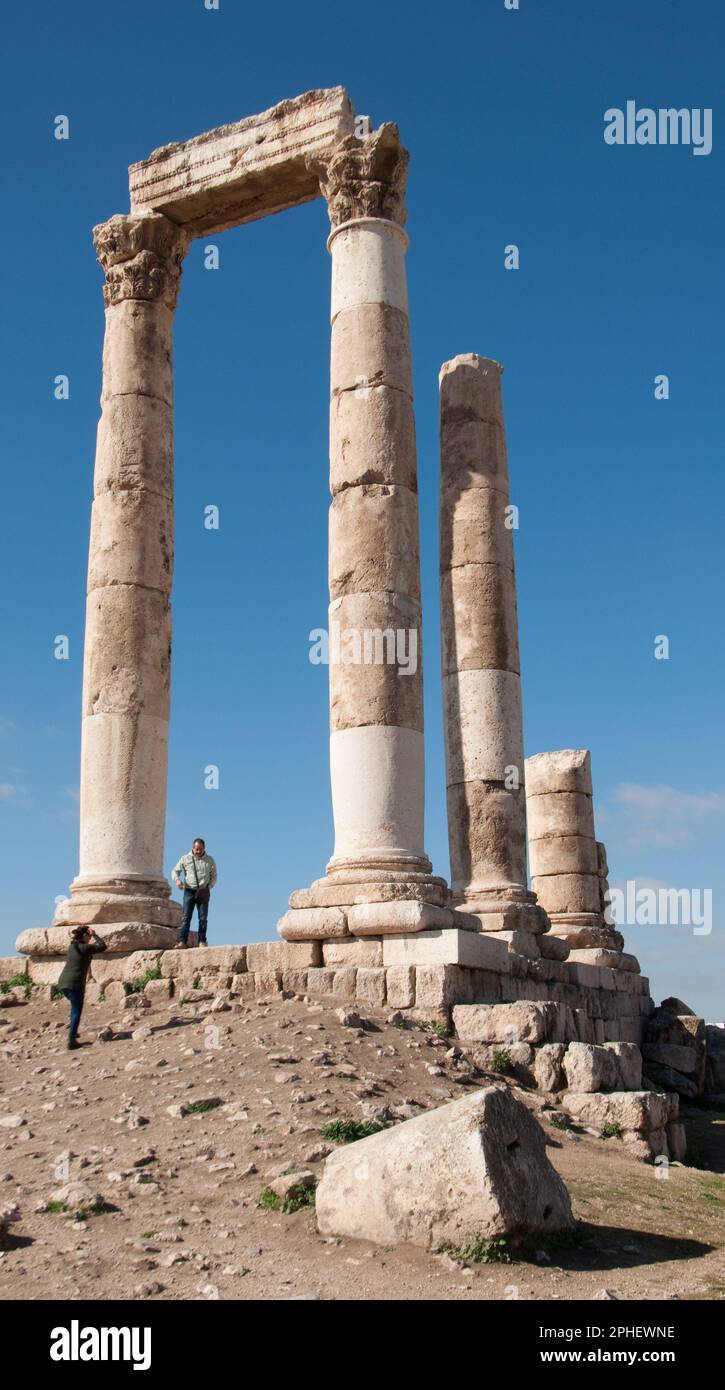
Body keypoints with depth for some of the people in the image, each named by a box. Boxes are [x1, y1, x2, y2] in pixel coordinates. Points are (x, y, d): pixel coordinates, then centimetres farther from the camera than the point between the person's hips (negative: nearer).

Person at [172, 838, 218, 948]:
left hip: (203, 892, 1)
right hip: (189, 891, -1)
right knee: (186, 917, -9)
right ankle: (182, 942, -14)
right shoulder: (185, 859, 7)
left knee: (203, 918, 0)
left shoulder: (209, 860, 9)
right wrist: (177, 879, -10)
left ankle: (202, 941, 6)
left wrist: (209, 887, -1)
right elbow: (175, 871, 11)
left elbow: (214, 876, 14)